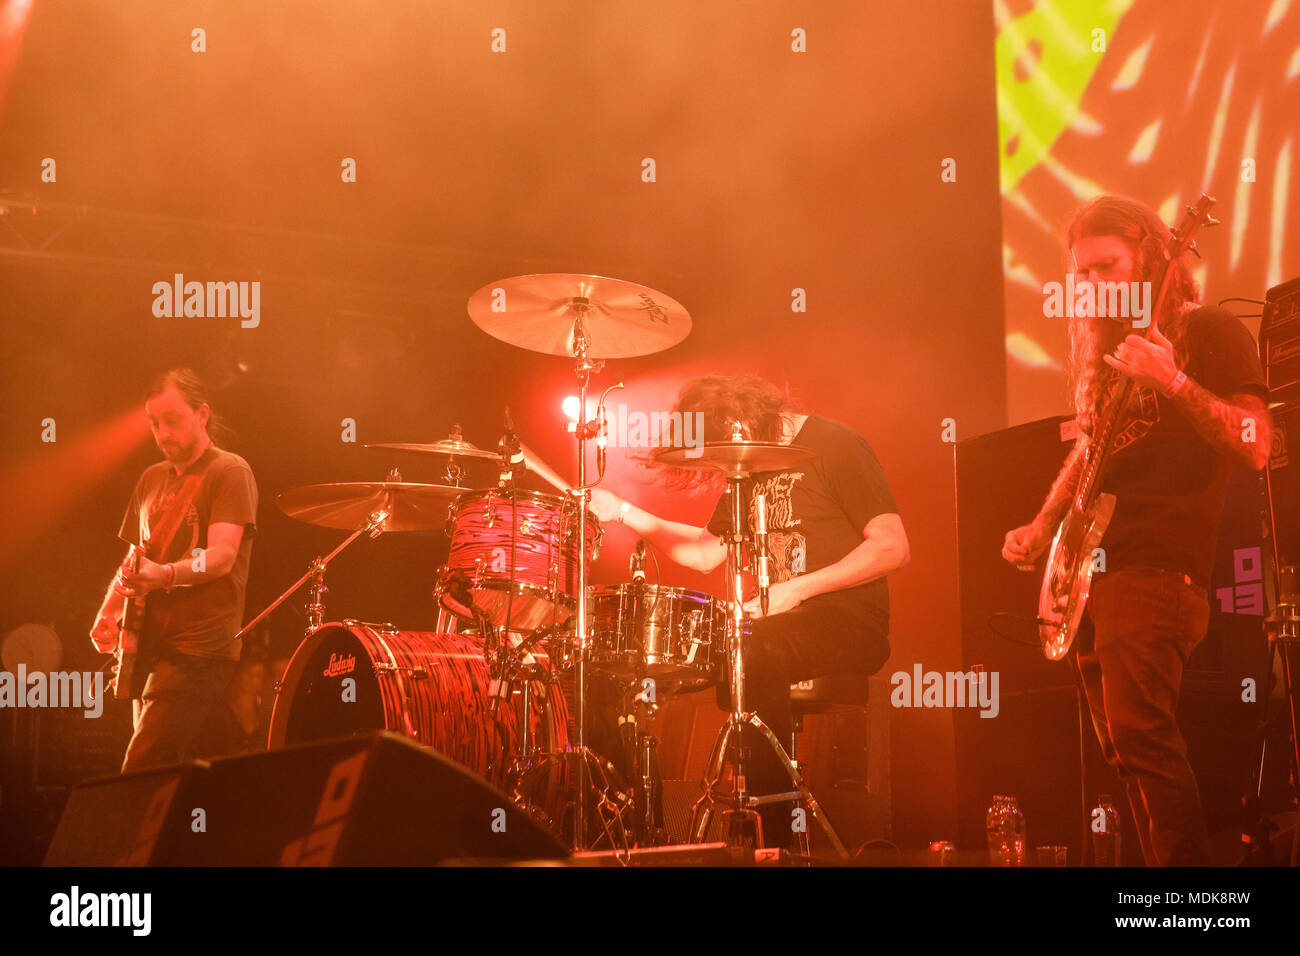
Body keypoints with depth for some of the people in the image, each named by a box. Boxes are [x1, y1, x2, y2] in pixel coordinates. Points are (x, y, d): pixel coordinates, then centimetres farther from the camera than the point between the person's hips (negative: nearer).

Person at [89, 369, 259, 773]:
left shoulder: (230, 472, -4)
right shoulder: (152, 479, 18)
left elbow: (222, 556, -18)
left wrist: (165, 574, -36)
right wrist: (108, 613, 6)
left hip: (199, 651, -8)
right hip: (149, 648, 8)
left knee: (140, 780, -19)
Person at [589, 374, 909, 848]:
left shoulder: (834, 444, -9)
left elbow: (893, 547, -16)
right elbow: (706, 552, 16)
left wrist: (796, 589, -22)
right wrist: (624, 512, 6)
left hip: (850, 624, -7)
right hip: (782, 624, 8)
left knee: (752, 655, -35)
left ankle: (776, 837, -29)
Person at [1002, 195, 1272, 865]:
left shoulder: (1208, 332, -2)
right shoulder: (1104, 345, 20)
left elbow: (1255, 446, -14)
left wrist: (1173, 383, -25)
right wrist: (1042, 527, 15)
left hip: (1158, 566, -8)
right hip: (1091, 570, 8)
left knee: (1138, 733, -21)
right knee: (1123, 747, 8)